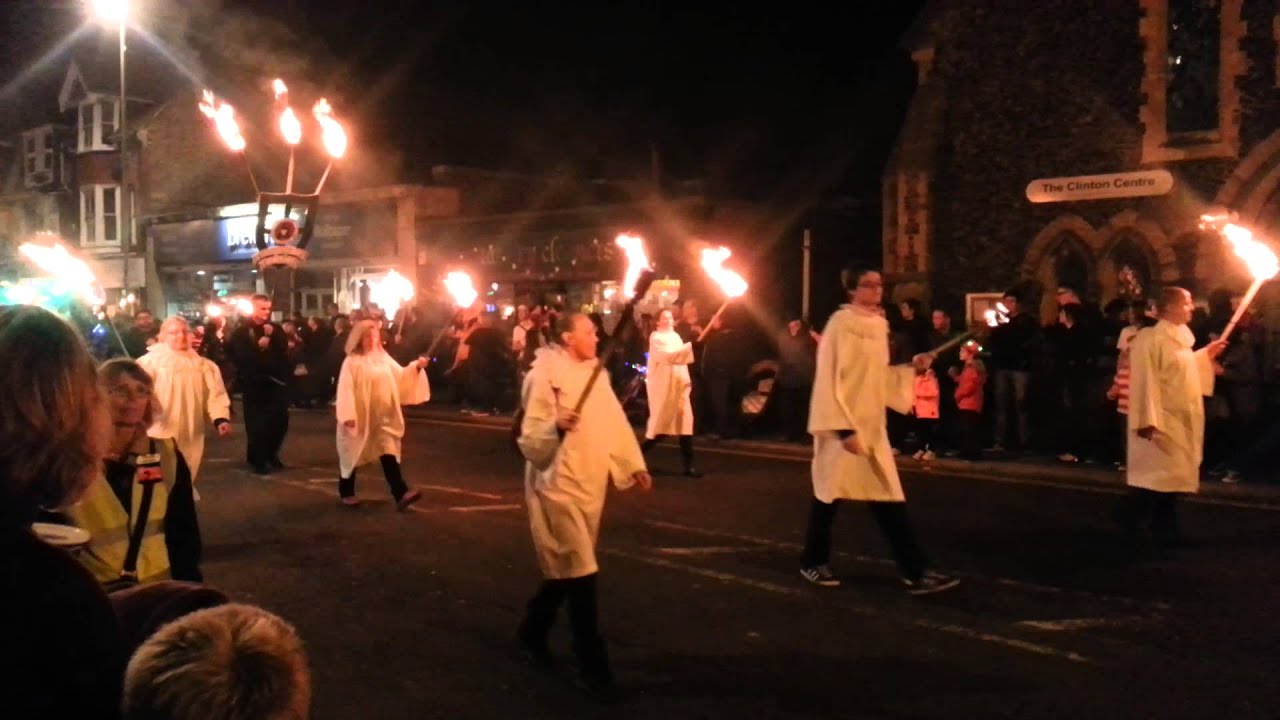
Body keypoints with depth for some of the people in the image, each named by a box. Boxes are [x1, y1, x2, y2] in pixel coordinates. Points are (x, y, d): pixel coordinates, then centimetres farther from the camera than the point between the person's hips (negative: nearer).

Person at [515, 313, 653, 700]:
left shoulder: (595, 373, 8)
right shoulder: (545, 377, -15)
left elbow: (615, 422, 16)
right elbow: (530, 444, -17)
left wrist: (634, 465, 12)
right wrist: (555, 427, -36)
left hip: (590, 483, 8)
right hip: (558, 485, -8)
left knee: (568, 570, 17)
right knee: (580, 574, -7)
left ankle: (532, 631, 39)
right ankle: (593, 667, 0)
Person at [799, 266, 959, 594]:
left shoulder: (879, 325, 11)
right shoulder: (840, 324, -11)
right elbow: (828, 379, -15)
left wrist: (911, 367, 3)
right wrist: (843, 427, -21)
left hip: (872, 425, 7)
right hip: (842, 424, -7)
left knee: (889, 498, 3)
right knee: (830, 492, 5)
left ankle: (915, 571, 2)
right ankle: (813, 562, 22)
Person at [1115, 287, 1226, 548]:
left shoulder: (1180, 337, 13)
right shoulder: (1151, 338, -16)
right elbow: (1145, 380, -21)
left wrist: (1206, 355, 15)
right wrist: (1147, 420, -25)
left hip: (1181, 418, 9)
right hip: (1162, 418, -9)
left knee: (1169, 475, 9)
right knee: (1160, 474, -10)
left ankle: (1164, 529, 14)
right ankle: (1128, 513, 6)